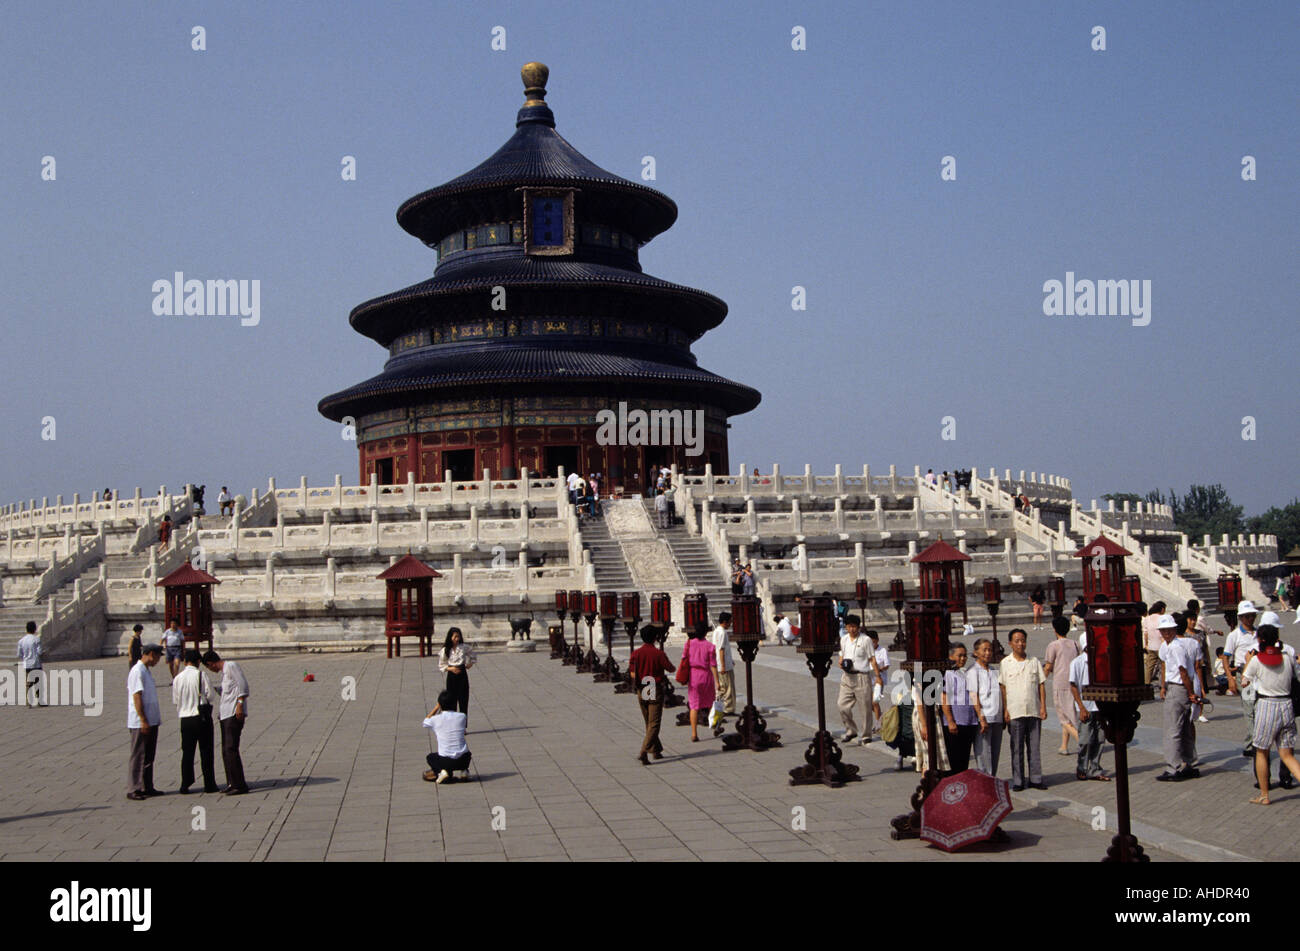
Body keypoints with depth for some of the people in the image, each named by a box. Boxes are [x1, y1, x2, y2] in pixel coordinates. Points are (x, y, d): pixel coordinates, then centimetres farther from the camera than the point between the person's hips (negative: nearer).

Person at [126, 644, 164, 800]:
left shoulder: (146, 671, 16)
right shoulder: (137, 672, -15)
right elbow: (136, 697, -20)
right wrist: (143, 720, -22)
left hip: (151, 721, 10)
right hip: (140, 723, -10)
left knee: (149, 756, 13)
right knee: (138, 756, -4)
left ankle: (147, 787, 19)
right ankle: (133, 789, 1)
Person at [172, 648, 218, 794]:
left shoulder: (177, 678, 0)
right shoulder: (201, 675, -10)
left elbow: (175, 701, 5)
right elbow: (210, 696, -10)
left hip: (185, 719, 3)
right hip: (202, 717, -3)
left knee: (187, 753, 9)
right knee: (206, 752, 5)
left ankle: (185, 786, 9)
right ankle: (209, 784, 8)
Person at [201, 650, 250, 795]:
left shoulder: (231, 666, -5)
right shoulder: (223, 671, 22)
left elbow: (243, 684, -15)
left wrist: (240, 704, -21)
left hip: (234, 714, -10)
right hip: (225, 714, 10)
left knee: (231, 749, -13)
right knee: (225, 750, 10)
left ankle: (239, 785, -13)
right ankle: (231, 783, 17)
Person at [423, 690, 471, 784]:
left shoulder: (436, 719, -5)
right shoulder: (462, 717, -2)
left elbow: (426, 721, 20)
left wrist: (437, 707, 21)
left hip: (446, 760, -2)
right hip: (462, 760, 2)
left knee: (430, 757, 30)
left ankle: (441, 771, 2)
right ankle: (464, 770, 13)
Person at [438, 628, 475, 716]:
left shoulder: (464, 647, -3)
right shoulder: (445, 650, -5)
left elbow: (473, 657, 16)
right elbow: (441, 666, 2)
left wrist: (470, 664, 1)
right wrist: (451, 669, -12)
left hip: (462, 675, 1)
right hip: (451, 676, -1)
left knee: (463, 700, 1)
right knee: (452, 701, 2)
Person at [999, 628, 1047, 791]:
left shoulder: (1034, 661, 9)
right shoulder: (1005, 663, 2)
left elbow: (1041, 685, 11)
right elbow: (1002, 688, 2)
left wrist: (1043, 706, 2)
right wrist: (1005, 710, -4)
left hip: (1034, 711, 2)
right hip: (1015, 712, -2)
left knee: (1034, 747, 6)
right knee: (1017, 748, 1)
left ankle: (1035, 779, 13)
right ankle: (1017, 781, 6)